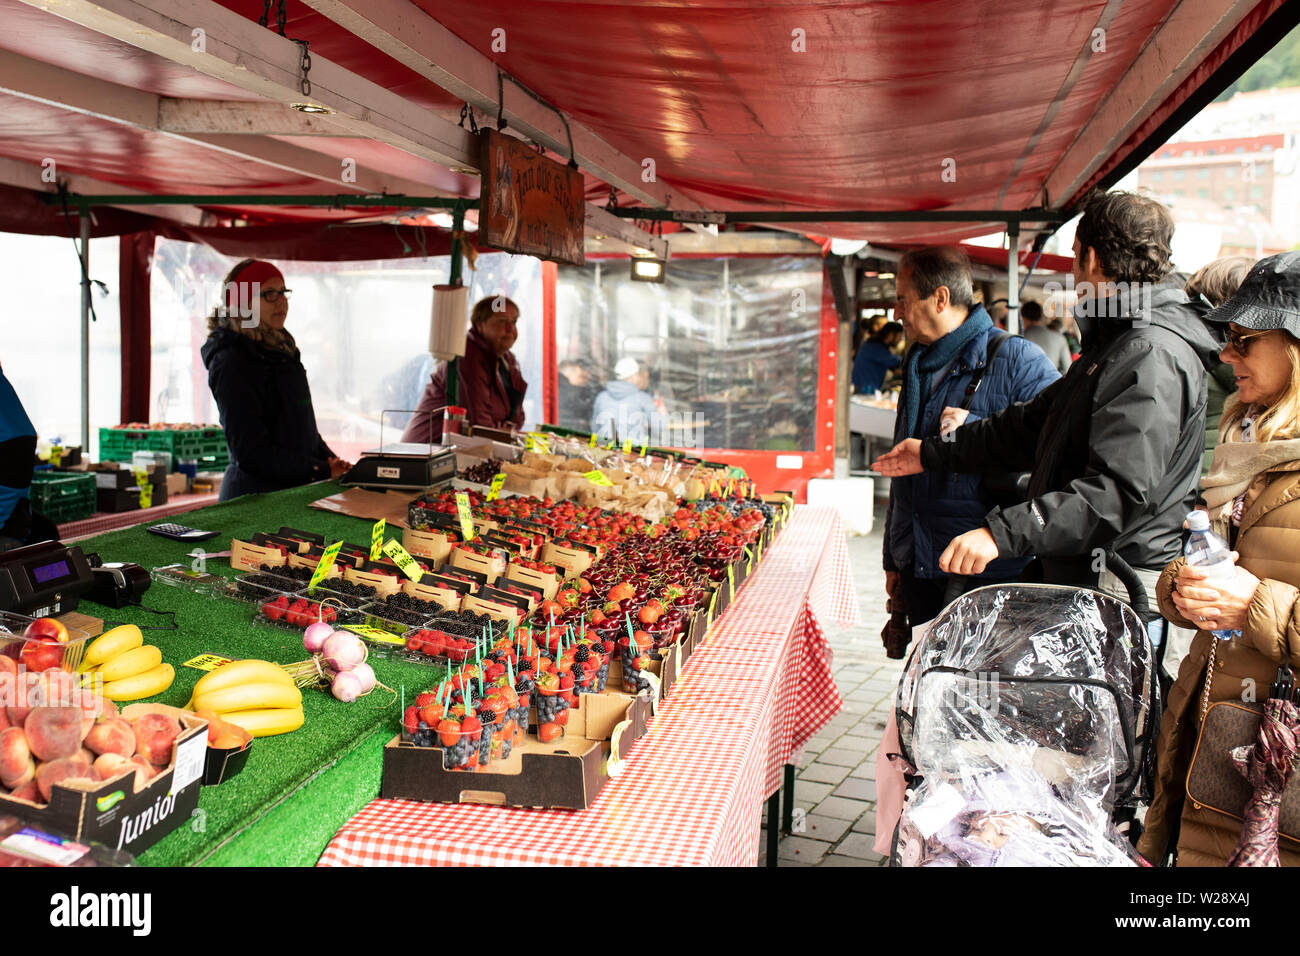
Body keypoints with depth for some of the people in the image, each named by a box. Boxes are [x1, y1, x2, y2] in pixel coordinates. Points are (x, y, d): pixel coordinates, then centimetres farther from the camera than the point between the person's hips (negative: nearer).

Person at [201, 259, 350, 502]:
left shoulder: (280, 350, 16)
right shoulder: (231, 363, -10)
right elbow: (250, 451, -15)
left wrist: (332, 460, 6)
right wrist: (324, 471, -15)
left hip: (295, 488, 8)